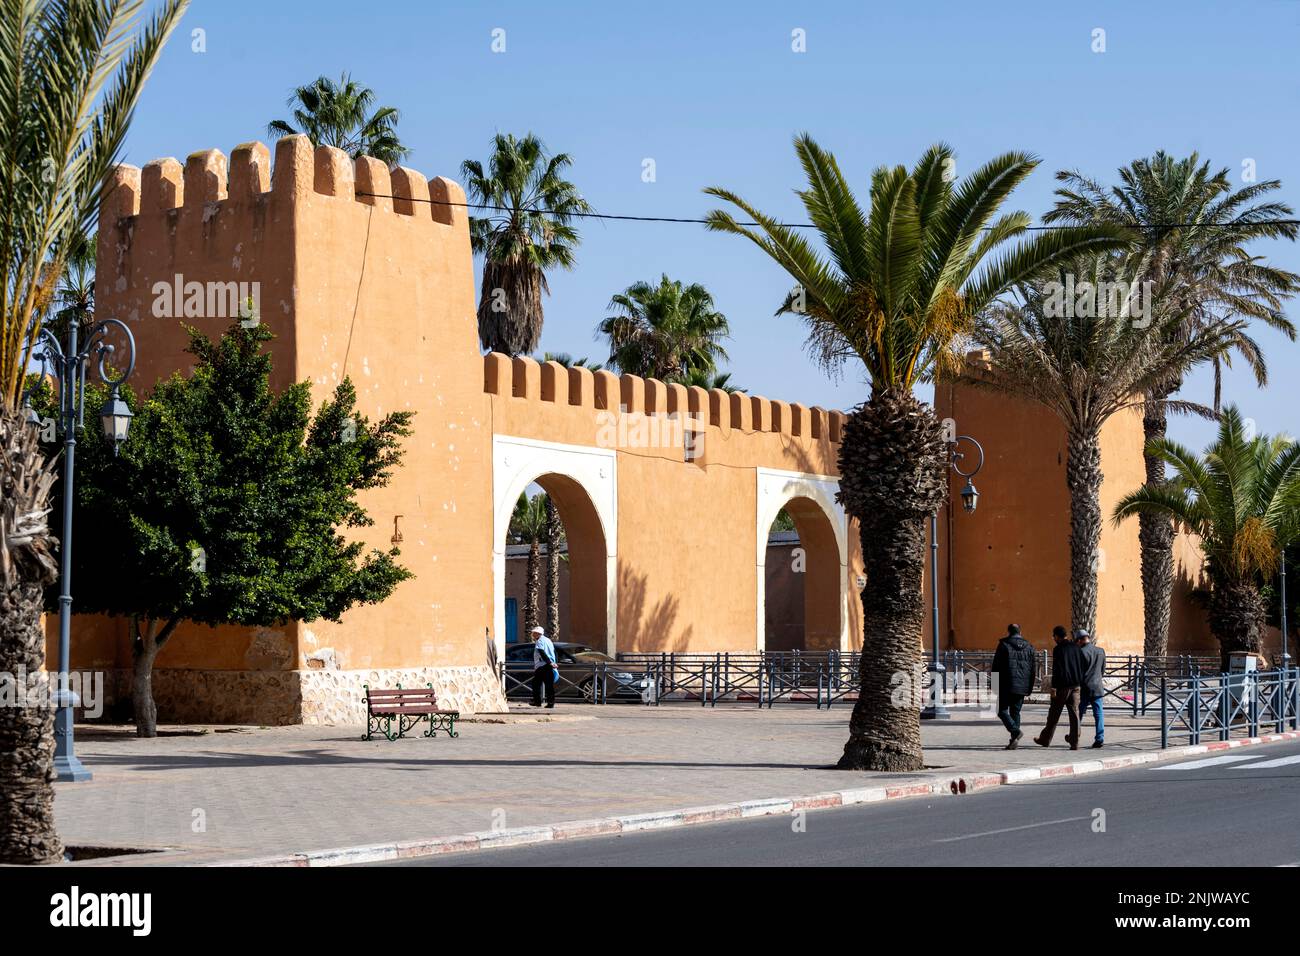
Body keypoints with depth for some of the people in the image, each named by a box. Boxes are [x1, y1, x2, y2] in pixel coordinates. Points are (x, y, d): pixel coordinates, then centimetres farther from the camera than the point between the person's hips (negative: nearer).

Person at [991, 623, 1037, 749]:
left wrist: (994, 684, 2)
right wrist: (1029, 688, 15)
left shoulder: (1004, 645, -3)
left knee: (1002, 710, 2)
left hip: (1007, 686, -5)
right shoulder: (1029, 647, 11)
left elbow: (996, 666, -4)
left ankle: (1015, 731, -17)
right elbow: (1034, 669, 12)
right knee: (1015, 712, 12)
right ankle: (1014, 740, 8)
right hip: (1022, 687, 5)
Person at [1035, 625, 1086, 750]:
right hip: (1075, 685, 5)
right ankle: (1074, 741, 3)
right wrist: (1079, 680, 15)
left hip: (1063, 685, -5)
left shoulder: (1058, 649, -11)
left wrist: (1053, 687, -15)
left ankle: (1046, 739, 16)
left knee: (1054, 713, 6)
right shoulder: (1076, 648, 8)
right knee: (1074, 712, 6)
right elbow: (1084, 666, 11)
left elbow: (1056, 670, -16)